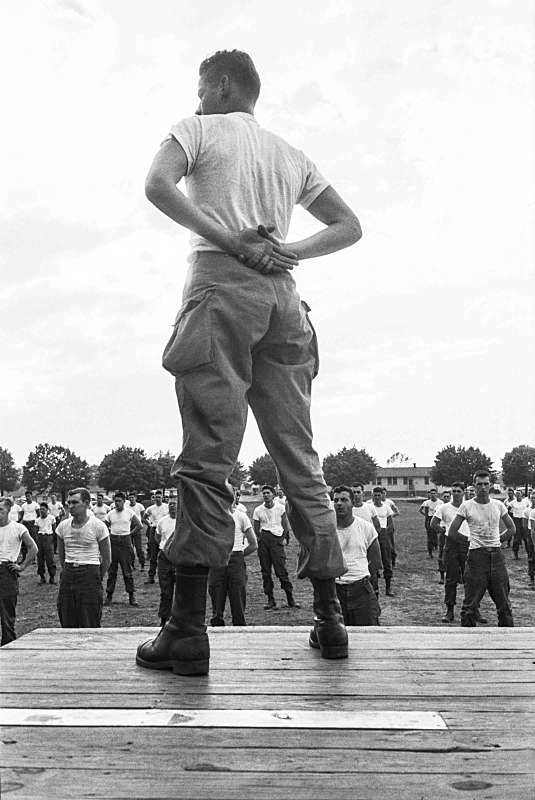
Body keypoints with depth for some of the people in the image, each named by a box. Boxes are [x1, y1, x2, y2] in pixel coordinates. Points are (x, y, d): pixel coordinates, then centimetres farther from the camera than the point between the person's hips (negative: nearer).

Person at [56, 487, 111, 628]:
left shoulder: (98, 526, -8)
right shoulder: (63, 526, 4)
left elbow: (106, 559, 1)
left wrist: (97, 580, 5)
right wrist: (67, 572, 15)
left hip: (90, 573, -4)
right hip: (67, 574, 4)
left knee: (90, 625, -2)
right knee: (67, 624, 8)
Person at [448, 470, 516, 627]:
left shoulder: (498, 505, 6)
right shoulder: (466, 506, -3)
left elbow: (511, 528, 19)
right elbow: (452, 532, 0)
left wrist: (497, 540, 10)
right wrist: (469, 540, 3)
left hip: (497, 555, 3)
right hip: (477, 555, -3)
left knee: (504, 603, 9)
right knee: (471, 603, -1)